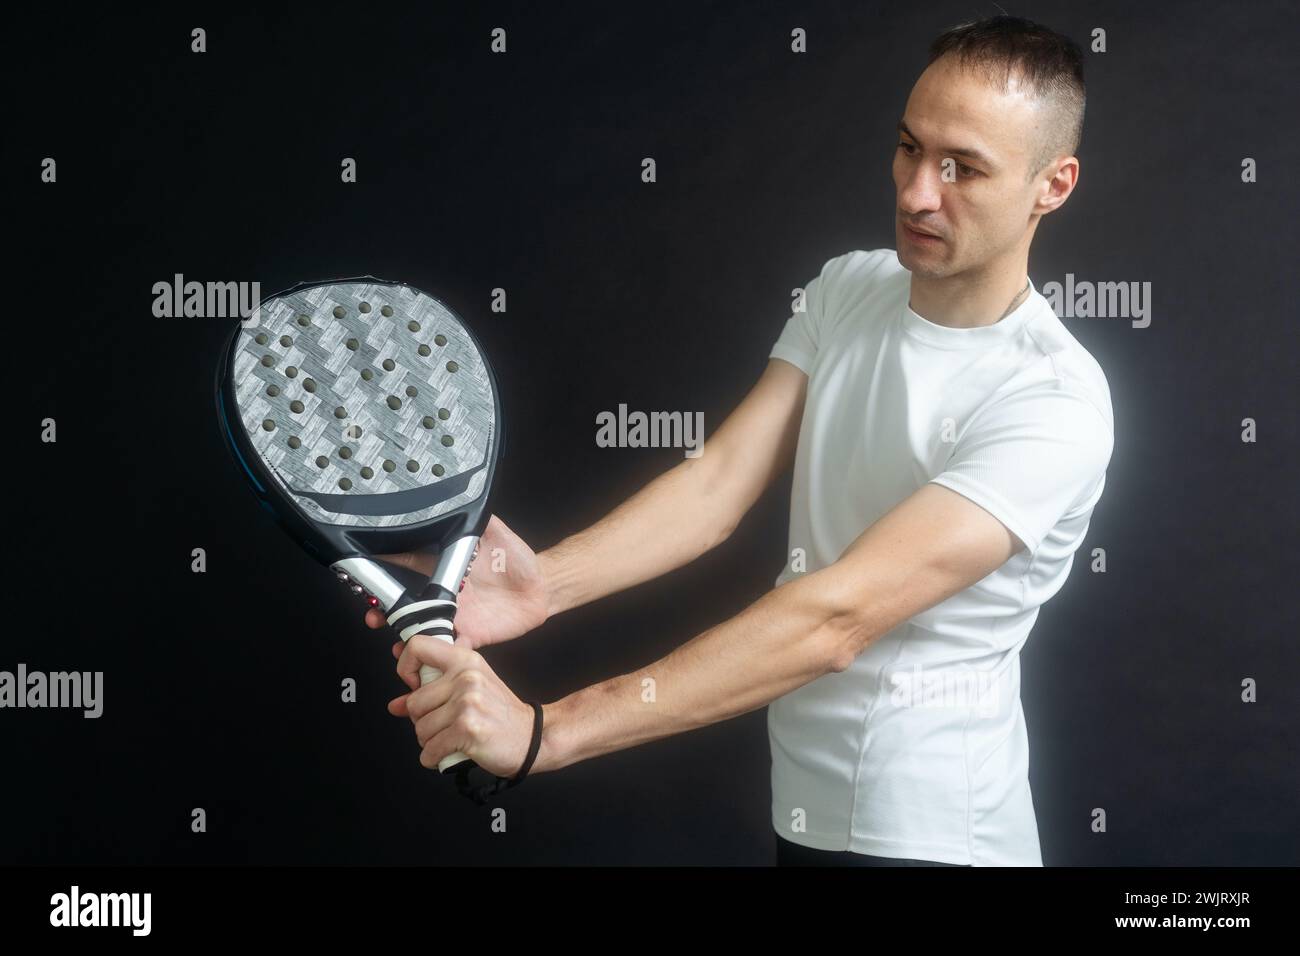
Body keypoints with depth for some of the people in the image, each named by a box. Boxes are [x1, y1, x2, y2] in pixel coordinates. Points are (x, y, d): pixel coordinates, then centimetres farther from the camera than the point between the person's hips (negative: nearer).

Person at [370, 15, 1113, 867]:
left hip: (930, 834, -6)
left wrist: (546, 731, -36)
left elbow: (837, 616, -31)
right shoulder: (846, 290, 0)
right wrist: (545, 582, -28)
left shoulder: (1056, 402, -23)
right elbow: (723, 476, -9)